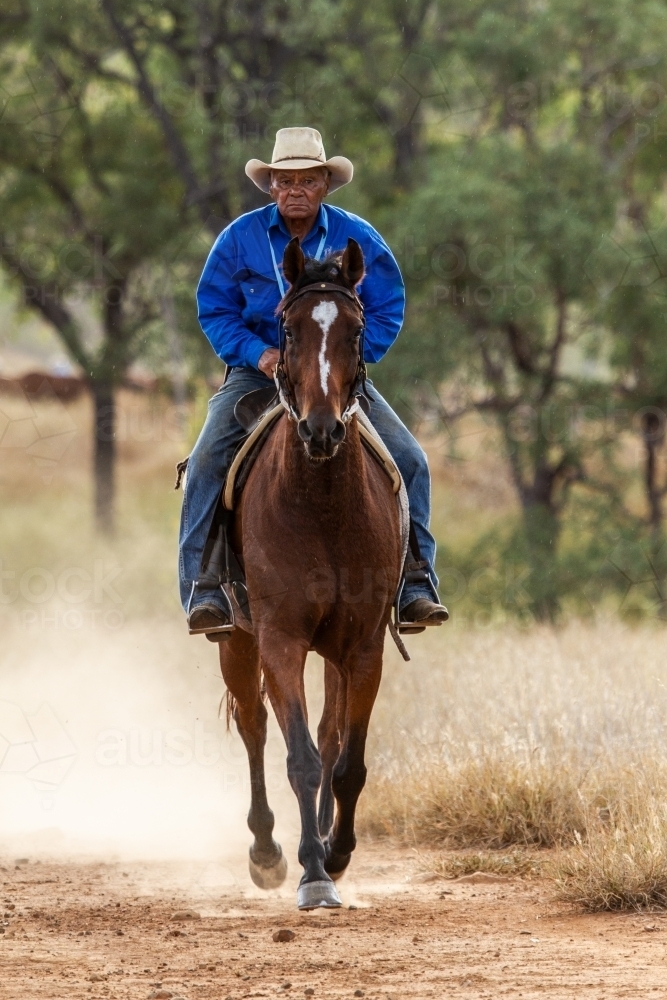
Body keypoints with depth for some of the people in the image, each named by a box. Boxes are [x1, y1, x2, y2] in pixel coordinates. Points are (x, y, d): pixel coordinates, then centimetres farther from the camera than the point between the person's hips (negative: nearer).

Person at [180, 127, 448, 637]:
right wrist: (259, 354, -16)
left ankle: (415, 585, -9)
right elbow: (214, 309, 2)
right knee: (208, 461, -24)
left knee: (408, 460, -16)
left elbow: (388, 311, 2)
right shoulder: (240, 239, -3)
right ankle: (204, 589, -21)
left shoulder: (358, 239, -2)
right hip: (257, 373, -1)